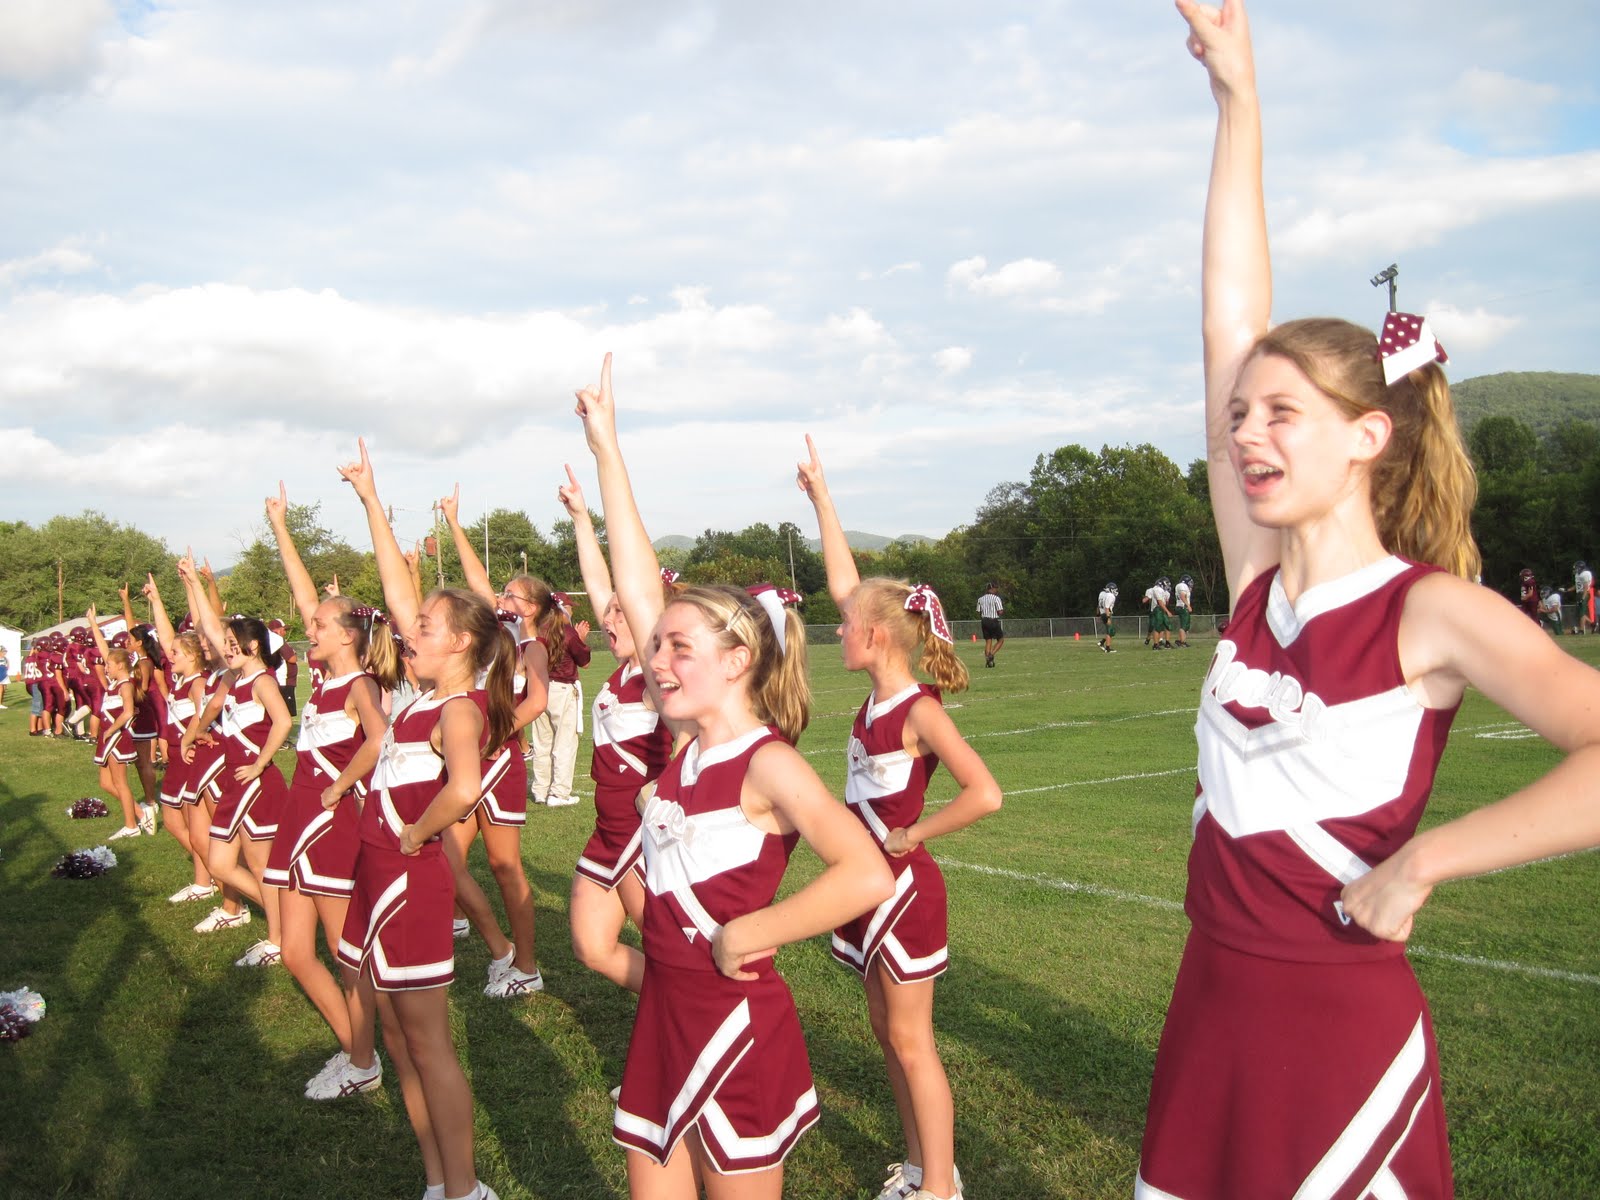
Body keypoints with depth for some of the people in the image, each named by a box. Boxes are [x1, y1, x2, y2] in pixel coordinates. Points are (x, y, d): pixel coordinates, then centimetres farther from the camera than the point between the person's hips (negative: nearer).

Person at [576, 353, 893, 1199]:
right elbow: (637, 587, 2)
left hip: (736, 1028, -7)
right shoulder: (691, 744, 2)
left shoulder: (769, 763, -17)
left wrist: (748, 933, -22)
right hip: (663, 1019, 7)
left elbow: (868, 876, -32)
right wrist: (605, 448, 3)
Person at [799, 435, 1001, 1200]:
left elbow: (985, 794, -30)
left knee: (911, 1041, 1)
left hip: (904, 886, -8)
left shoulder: (919, 712, -20)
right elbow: (844, 584, 7)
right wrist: (820, 497, 9)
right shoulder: (876, 697, 1)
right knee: (887, 1031, 16)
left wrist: (912, 836, -19)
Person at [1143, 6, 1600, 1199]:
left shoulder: (1435, 612, -13)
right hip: (1212, 1006, 6)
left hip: (1343, 1024, -5)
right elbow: (1232, 326, -3)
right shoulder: (1259, 580, 0)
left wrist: (1421, 860, -24)